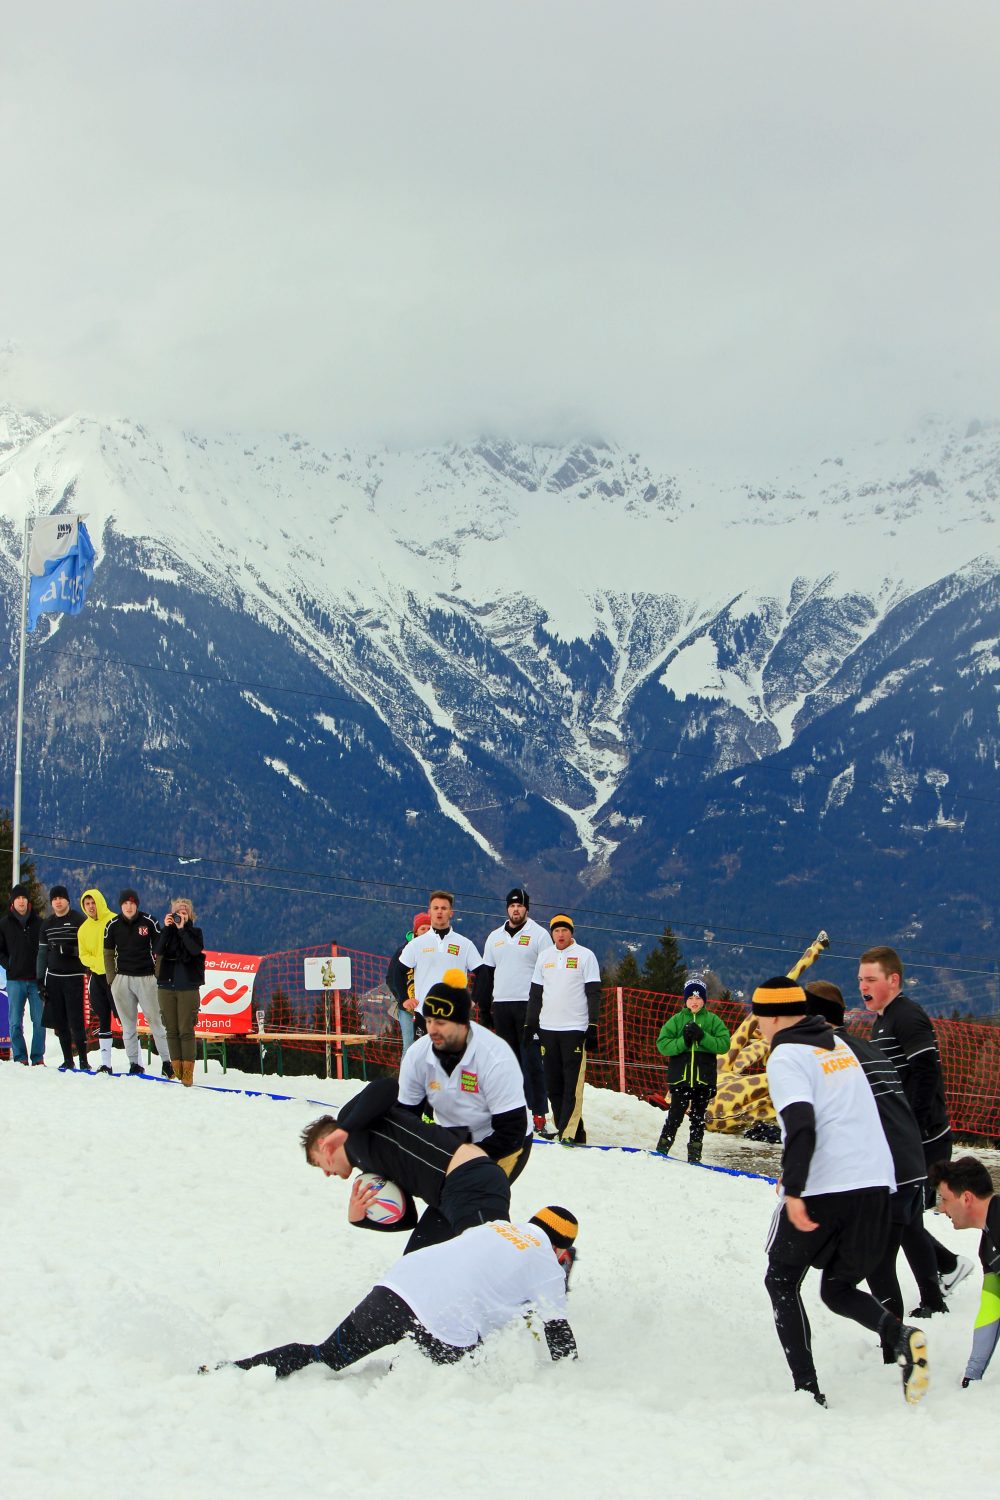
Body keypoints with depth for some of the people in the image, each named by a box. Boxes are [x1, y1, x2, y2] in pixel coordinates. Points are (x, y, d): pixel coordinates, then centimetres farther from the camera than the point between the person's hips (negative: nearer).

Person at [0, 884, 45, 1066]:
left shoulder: (38, 923, 6)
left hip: (36, 979, 0)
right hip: (15, 980, 0)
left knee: (39, 1020, -2)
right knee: (15, 1022, -1)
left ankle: (38, 1058, 4)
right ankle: (20, 1058, 5)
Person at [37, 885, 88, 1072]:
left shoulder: (79, 920, -3)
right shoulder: (47, 925, 13)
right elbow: (42, 953, 16)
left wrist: (71, 950, -21)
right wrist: (40, 979, 12)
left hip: (74, 977, -5)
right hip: (53, 978, 5)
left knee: (76, 1021, -9)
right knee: (59, 1021, 4)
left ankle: (83, 1060, -6)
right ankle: (68, 1060, 12)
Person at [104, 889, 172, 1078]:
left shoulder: (148, 922, -2)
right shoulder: (113, 925, 3)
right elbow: (108, 953, 10)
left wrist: (159, 976, -2)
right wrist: (112, 979, 4)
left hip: (146, 978, -2)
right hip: (122, 978, 2)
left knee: (155, 1020, -3)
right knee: (128, 1024, 5)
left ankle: (167, 1062, 1)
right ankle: (134, 1064, 10)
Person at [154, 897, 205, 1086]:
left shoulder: (195, 932, 6)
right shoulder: (167, 931, 10)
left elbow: (195, 949, -15)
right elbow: (157, 950, -8)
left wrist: (182, 928, -15)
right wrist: (166, 927, -14)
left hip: (188, 987, -3)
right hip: (166, 987, 3)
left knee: (186, 1030, -6)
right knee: (171, 1030, 3)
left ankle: (188, 1073, -5)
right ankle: (176, 1070, 8)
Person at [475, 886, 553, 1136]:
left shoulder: (538, 935, 2)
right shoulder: (495, 937, 16)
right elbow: (485, 973, 18)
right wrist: (483, 1007, 12)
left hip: (529, 1005, -5)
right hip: (501, 1006, 5)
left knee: (532, 1060, -9)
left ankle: (539, 1115, -10)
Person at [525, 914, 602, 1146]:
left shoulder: (585, 956, 1)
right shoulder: (544, 957, 14)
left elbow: (594, 994, -2)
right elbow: (535, 993, 19)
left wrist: (593, 1027, -8)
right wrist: (530, 1024, 13)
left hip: (575, 1029, -5)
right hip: (548, 1029, 5)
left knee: (573, 1084, -10)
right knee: (553, 1083, 4)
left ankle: (570, 1133, -13)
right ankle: (564, 1129, 10)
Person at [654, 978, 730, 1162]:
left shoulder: (713, 1020, 3)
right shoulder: (676, 1020, 3)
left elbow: (724, 1044, -8)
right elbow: (662, 1045, -5)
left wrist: (702, 1037, -18)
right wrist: (683, 1041, -18)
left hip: (704, 1079, 1)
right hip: (680, 1077, -1)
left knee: (698, 1118, 9)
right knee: (675, 1115, -1)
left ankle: (694, 1154, 15)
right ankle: (661, 1150, 8)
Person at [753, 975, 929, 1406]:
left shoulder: (786, 1057, -6)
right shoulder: (839, 1045, 19)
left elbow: (801, 1127, -20)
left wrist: (794, 1191, -22)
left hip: (823, 1189, -7)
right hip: (876, 1183, 7)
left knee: (782, 1281, 13)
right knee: (838, 1289, 18)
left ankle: (807, 1387, 2)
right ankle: (900, 1335, -11)